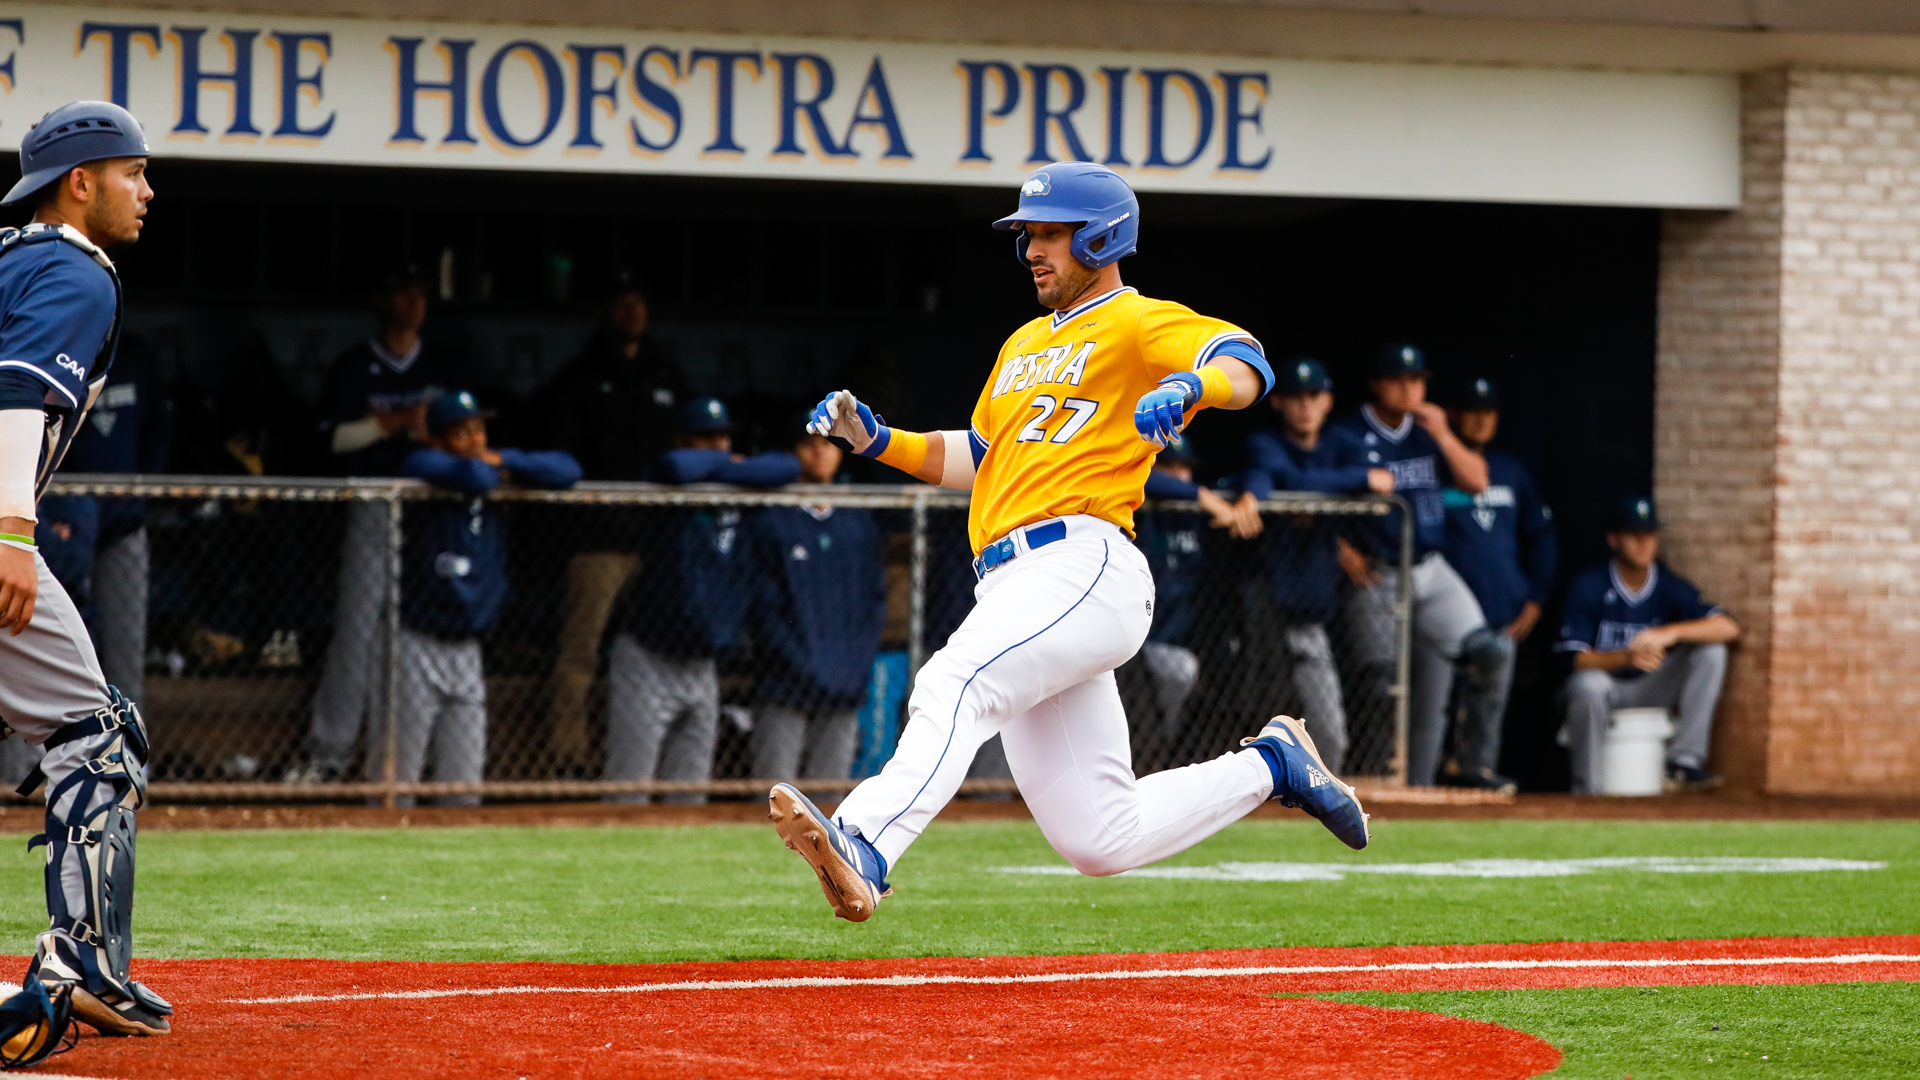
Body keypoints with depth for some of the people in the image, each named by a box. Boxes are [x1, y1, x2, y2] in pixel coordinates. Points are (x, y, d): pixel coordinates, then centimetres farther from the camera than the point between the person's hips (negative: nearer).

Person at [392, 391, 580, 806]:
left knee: (463, 784, 7)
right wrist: (493, 471, -5)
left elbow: (567, 470, 3)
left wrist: (503, 462, -6)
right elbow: (474, 478, -29)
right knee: (396, 776, -5)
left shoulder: (496, 470, 9)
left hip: (466, 652, 6)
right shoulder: (421, 467, -10)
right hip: (415, 646, -6)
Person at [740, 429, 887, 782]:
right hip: (786, 684, -4)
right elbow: (762, 607, -4)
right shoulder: (766, 523, 2)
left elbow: (875, 603, 13)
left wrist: (855, 667, -2)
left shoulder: (861, 525, 16)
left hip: (844, 691, 4)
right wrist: (807, 670, -11)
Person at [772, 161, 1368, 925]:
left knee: (957, 683, -34)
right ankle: (1270, 766, 20)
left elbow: (1243, 364, -14)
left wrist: (1188, 386, -36)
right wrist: (876, 440, 19)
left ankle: (863, 849, -53)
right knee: (1099, 841, 2)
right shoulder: (1024, 345, 30)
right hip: (1007, 588, 8)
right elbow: (971, 459, 35)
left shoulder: (1139, 325, 4)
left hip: (1084, 567, -8)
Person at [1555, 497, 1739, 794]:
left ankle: (1683, 762, -22)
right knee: (1589, 685, -39)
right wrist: (1627, 657, -37)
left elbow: (1728, 627, -15)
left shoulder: (1670, 587, -3)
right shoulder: (1588, 587, -10)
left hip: (1654, 690, 3)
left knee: (1711, 651, -18)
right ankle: (1586, 790, -22)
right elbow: (1578, 659, -17)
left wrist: (1671, 633, -32)